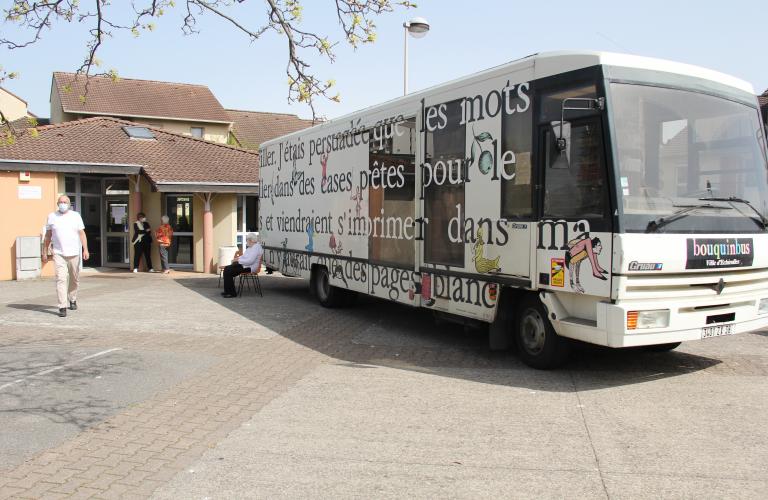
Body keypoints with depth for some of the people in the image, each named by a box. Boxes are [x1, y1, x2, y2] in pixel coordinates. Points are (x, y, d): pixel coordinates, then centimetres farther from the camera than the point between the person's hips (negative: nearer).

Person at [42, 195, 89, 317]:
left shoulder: (75, 216, 4)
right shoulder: (52, 216, 5)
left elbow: (82, 234, 2)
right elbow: (48, 235, 11)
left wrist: (85, 249, -8)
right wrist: (45, 252, 9)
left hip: (74, 253, 1)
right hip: (58, 254, -1)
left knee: (74, 279, 10)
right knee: (61, 279, -10)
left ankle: (72, 300, 32)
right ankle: (62, 307, -12)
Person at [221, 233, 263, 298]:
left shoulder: (256, 248, -18)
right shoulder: (250, 247, 16)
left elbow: (250, 261, -27)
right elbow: (245, 256, 29)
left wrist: (239, 260, -17)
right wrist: (238, 258, 9)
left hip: (249, 267, -11)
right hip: (243, 264, 11)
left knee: (228, 272, -18)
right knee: (226, 269, 3)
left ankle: (232, 293, -11)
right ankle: (227, 291, 6)